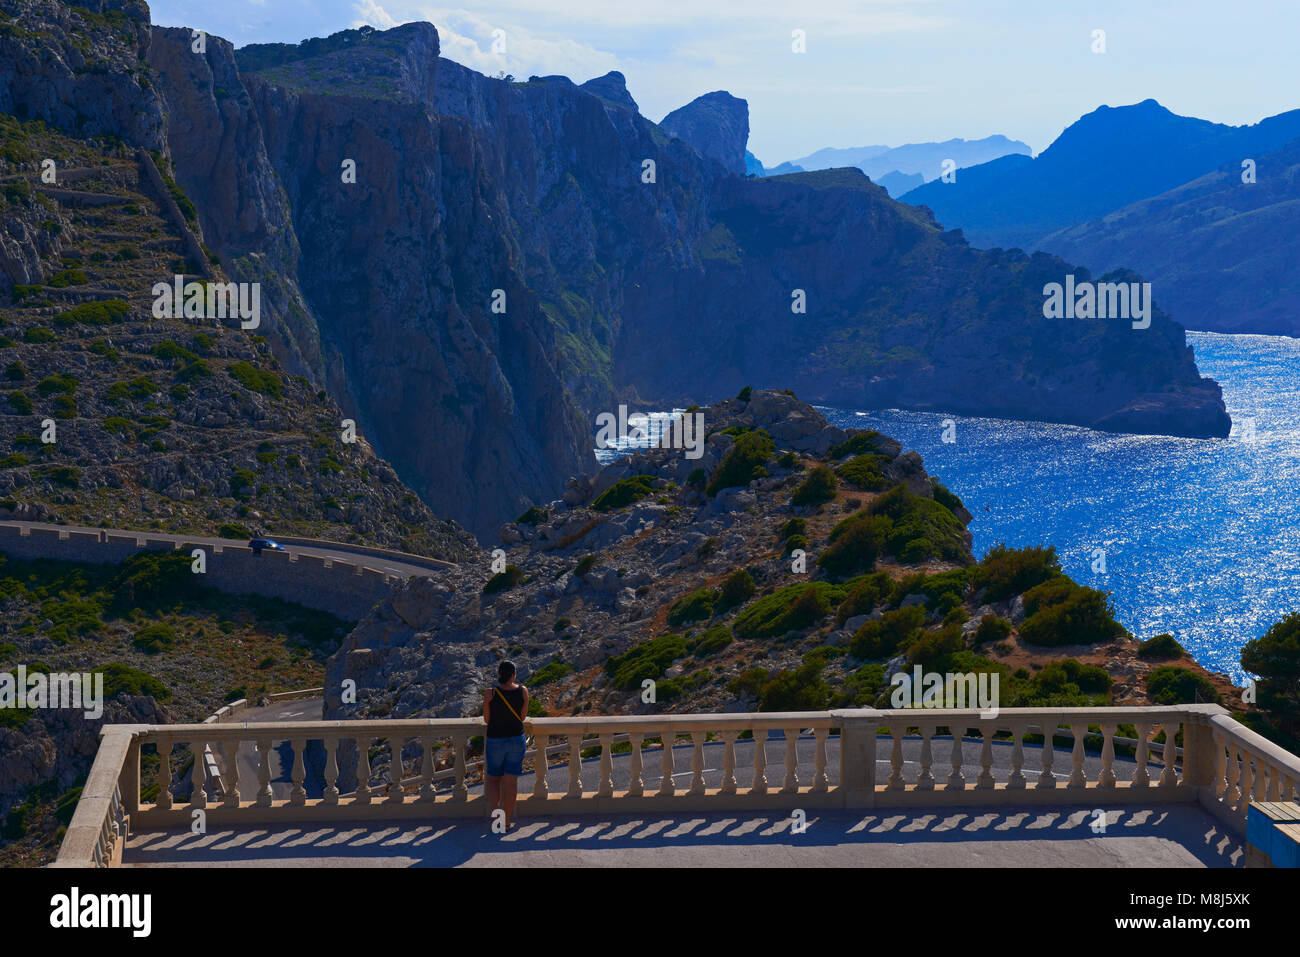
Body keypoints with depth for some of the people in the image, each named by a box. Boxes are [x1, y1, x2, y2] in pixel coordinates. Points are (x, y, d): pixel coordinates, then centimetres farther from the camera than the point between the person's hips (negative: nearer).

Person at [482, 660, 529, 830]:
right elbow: (523, 716, 3)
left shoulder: (490, 695, -14)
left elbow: (486, 719, -2)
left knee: (493, 779, 15)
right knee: (511, 780, 9)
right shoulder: (523, 691, -8)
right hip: (516, 739, 1)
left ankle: (495, 814, -2)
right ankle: (507, 821, 12)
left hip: (495, 740, -1)